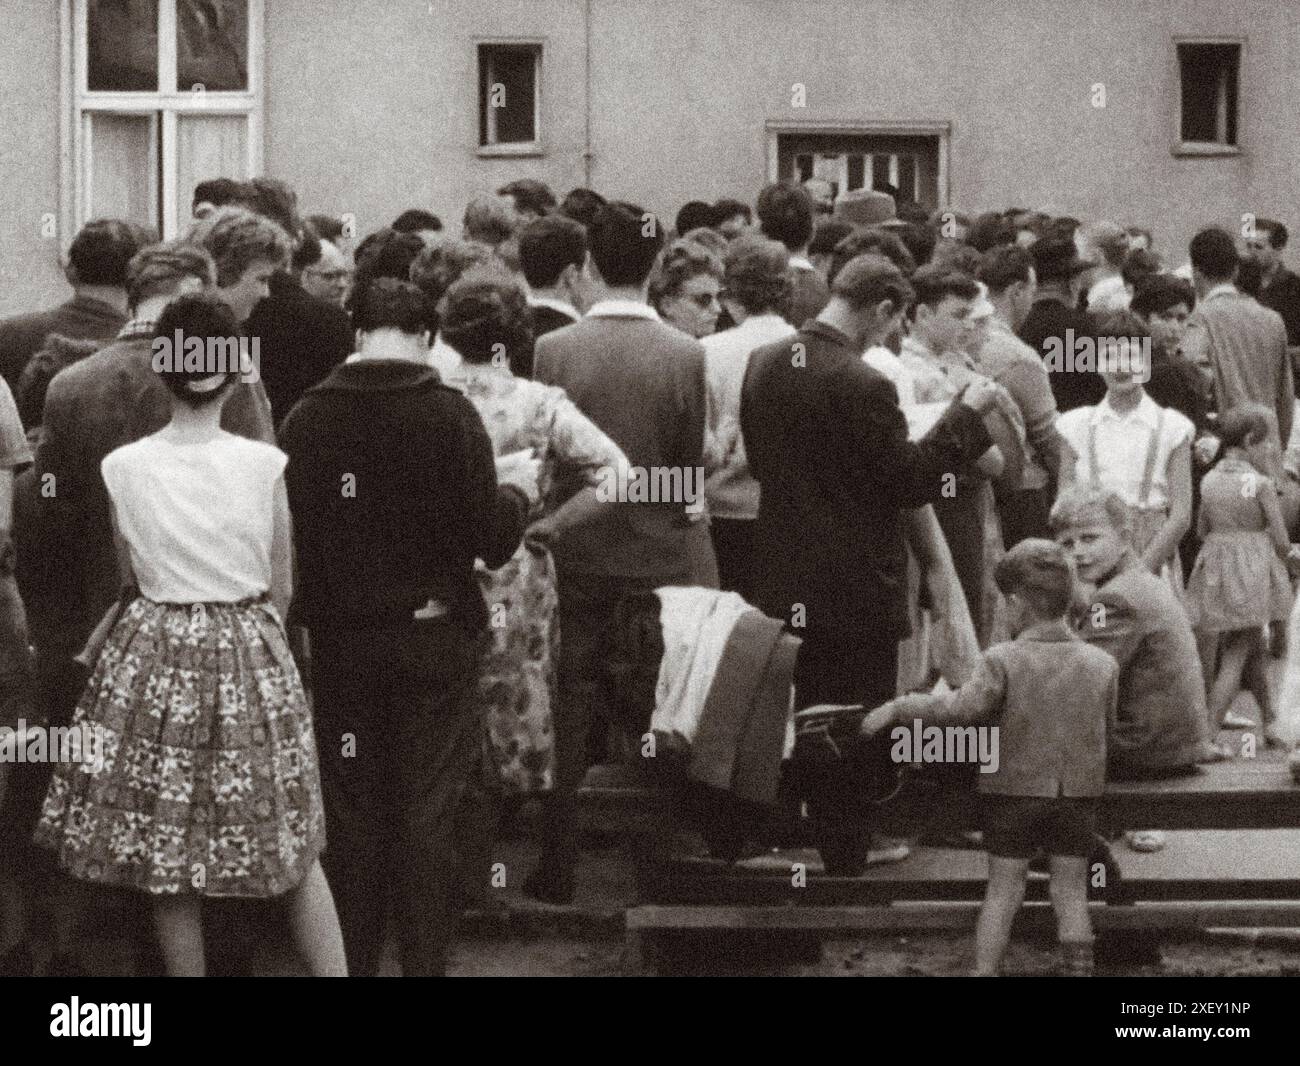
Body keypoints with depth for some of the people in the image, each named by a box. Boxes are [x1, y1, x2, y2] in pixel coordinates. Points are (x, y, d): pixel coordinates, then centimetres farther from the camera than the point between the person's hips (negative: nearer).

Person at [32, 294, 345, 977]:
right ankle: (334, 971, 11)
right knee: (293, 850, 10)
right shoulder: (265, 465, -9)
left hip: (153, 662, 0)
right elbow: (280, 588, 1)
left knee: (168, 858, 10)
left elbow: (128, 583, 5)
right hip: (251, 663, 0)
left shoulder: (122, 468, -7)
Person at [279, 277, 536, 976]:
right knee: (426, 817, 6)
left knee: (350, 814, 12)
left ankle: (352, 962, 18)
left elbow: (283, 532, -2)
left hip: (340, 638, 2)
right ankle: (424, 963, 7)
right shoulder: (450, 414, -11)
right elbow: (491, 541, -11)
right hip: (433, 636, -2)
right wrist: (516, 491, 8)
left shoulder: (307, 416, -7)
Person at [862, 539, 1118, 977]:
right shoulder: (1103, 665, -3)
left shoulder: (1003, 661, -14)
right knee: (1071, 890, 11)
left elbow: (960, 709, -24)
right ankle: (1077, 966, 11)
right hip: (1079, 792, 2)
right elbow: (1105, 722, 9)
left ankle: (985, 969, 8)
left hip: (1013, 789, -2)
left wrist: (898, 708, -15)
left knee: (1003, 888, 8)